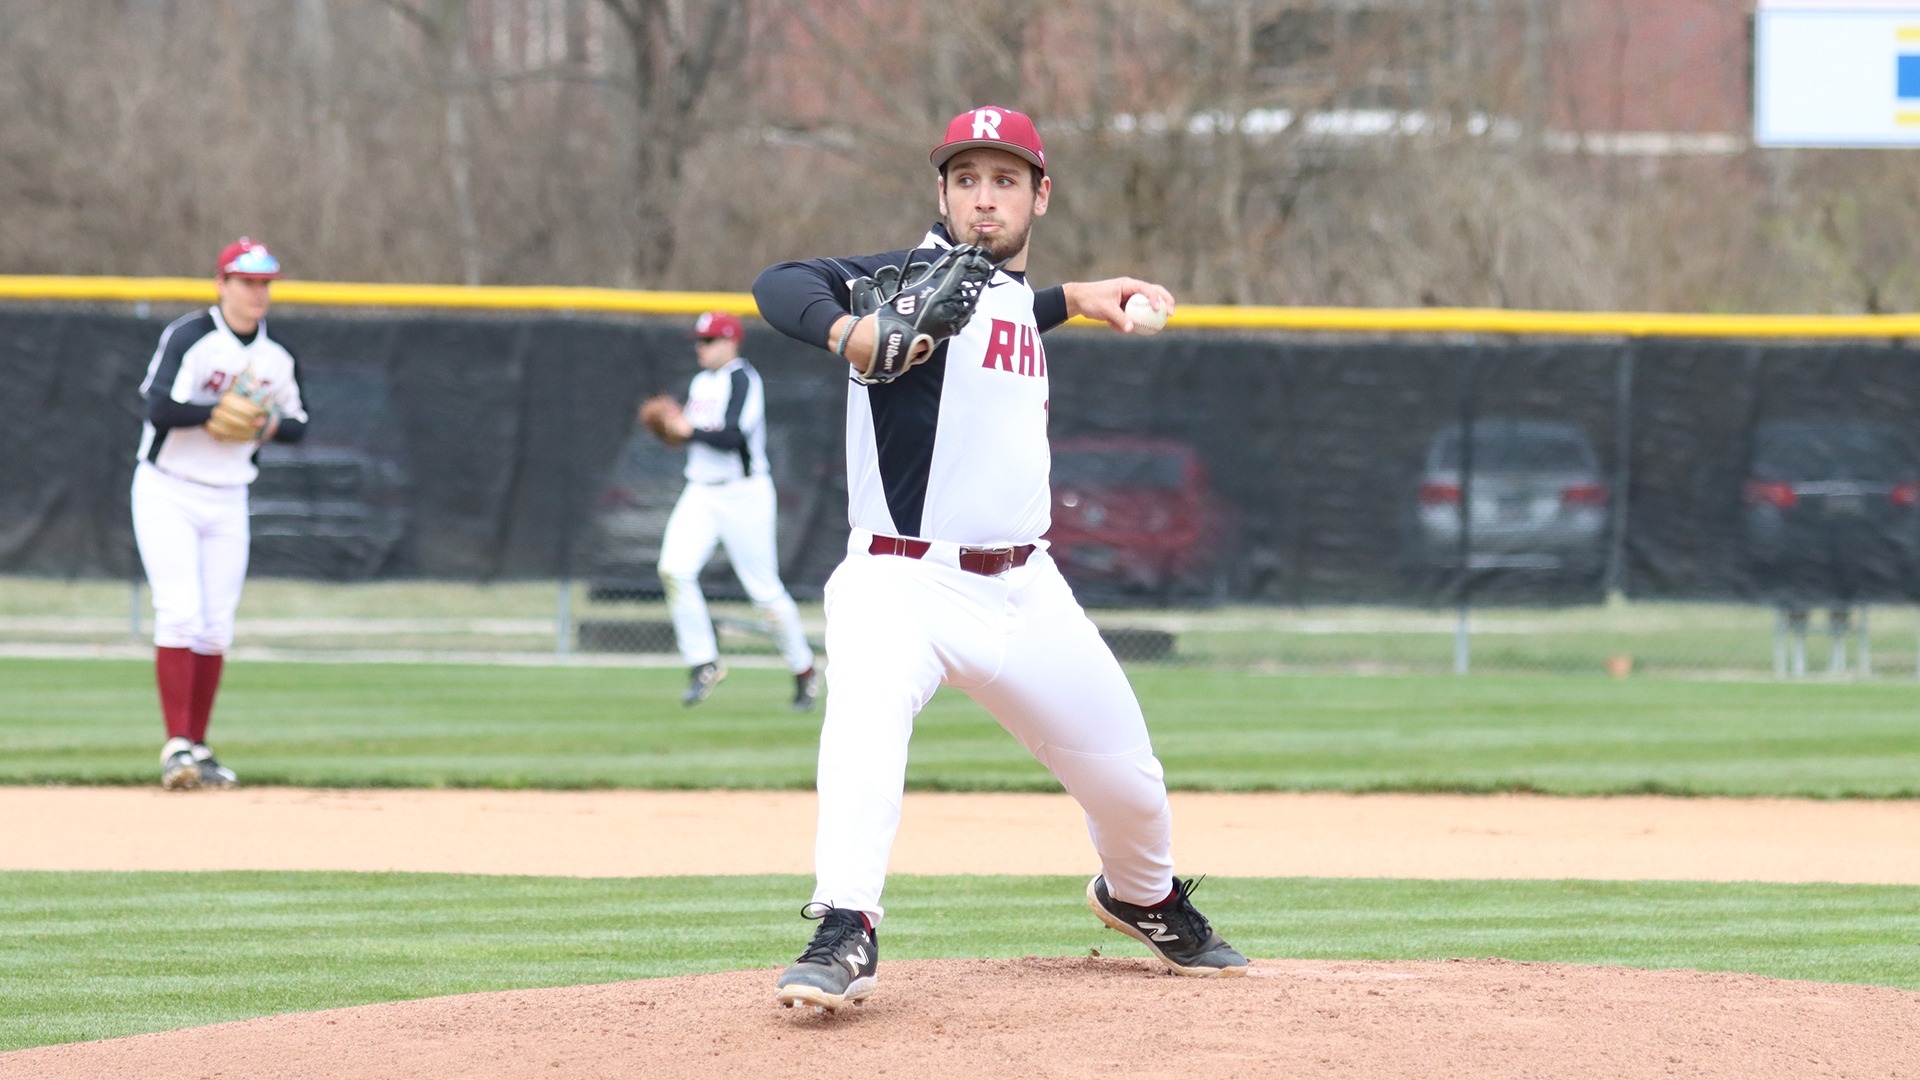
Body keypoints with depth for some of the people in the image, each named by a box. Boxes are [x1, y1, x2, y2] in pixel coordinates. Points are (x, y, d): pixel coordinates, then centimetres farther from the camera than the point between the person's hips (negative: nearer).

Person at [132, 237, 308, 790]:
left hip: (228, 501, 6)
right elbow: (161, 408, -26)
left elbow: (297, 425, 14)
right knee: (180, 613, -16)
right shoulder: (188, 337, -15)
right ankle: (177, 746, -15)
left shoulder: (277, 356, 5)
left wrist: (271, 424, -8)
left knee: (217, 626, 4)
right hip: (166, 493, -6)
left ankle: (197, 749, 14)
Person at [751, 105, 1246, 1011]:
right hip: (902, 585, -7)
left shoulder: (1009, 290, 13)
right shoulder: (929, 274, -11)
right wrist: (850, 332, -45)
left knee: (1128, 782, 13)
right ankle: (844, 935, -46)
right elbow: (780, 285, -26)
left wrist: (1074, 299, 26)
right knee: (867, 711, -37)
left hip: (1025, 592, 7)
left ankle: (1143, 899, 44)